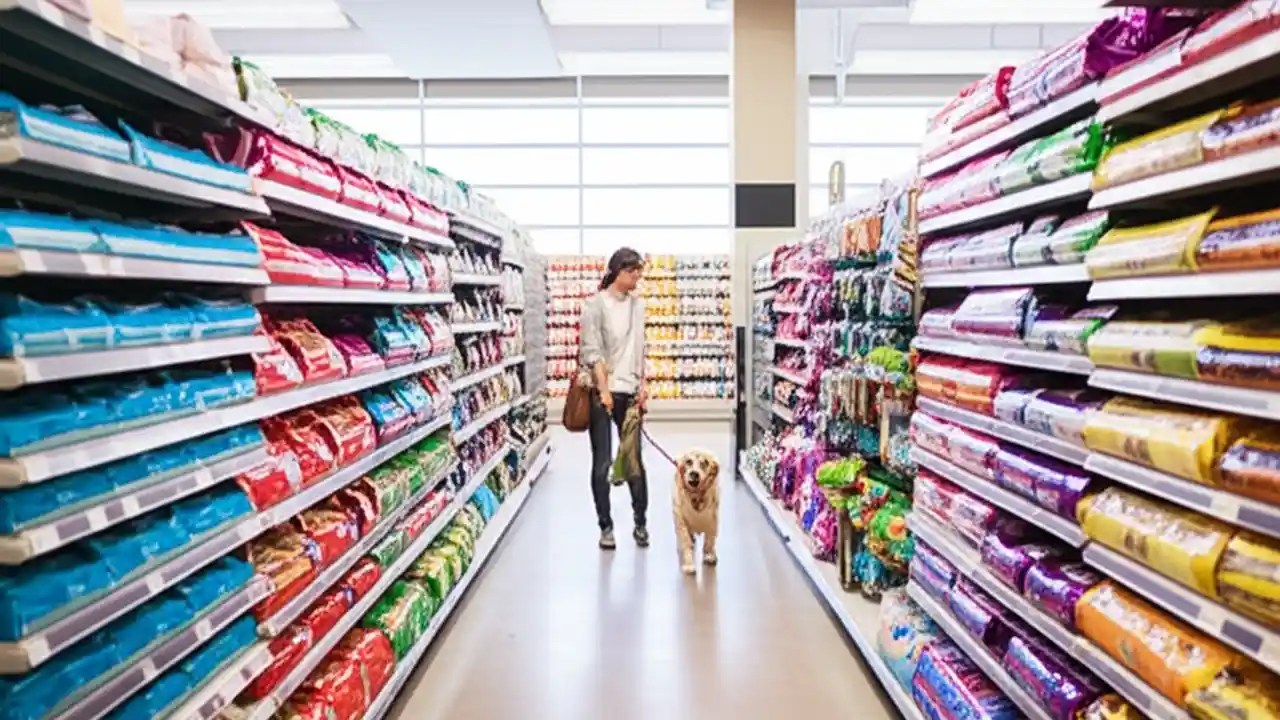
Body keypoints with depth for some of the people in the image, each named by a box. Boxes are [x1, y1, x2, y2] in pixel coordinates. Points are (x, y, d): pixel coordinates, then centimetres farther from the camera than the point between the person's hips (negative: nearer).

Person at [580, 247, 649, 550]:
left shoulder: (638, 303, 10)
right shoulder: (596, 304, -6)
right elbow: (591, 351, -10)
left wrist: (642, 384, 6)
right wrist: (604, 389, -16)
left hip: (629, 392, 4)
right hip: (602, 392, -4)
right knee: (602, 463, 3)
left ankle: (640, 523, 21)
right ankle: (606, 526, 15)